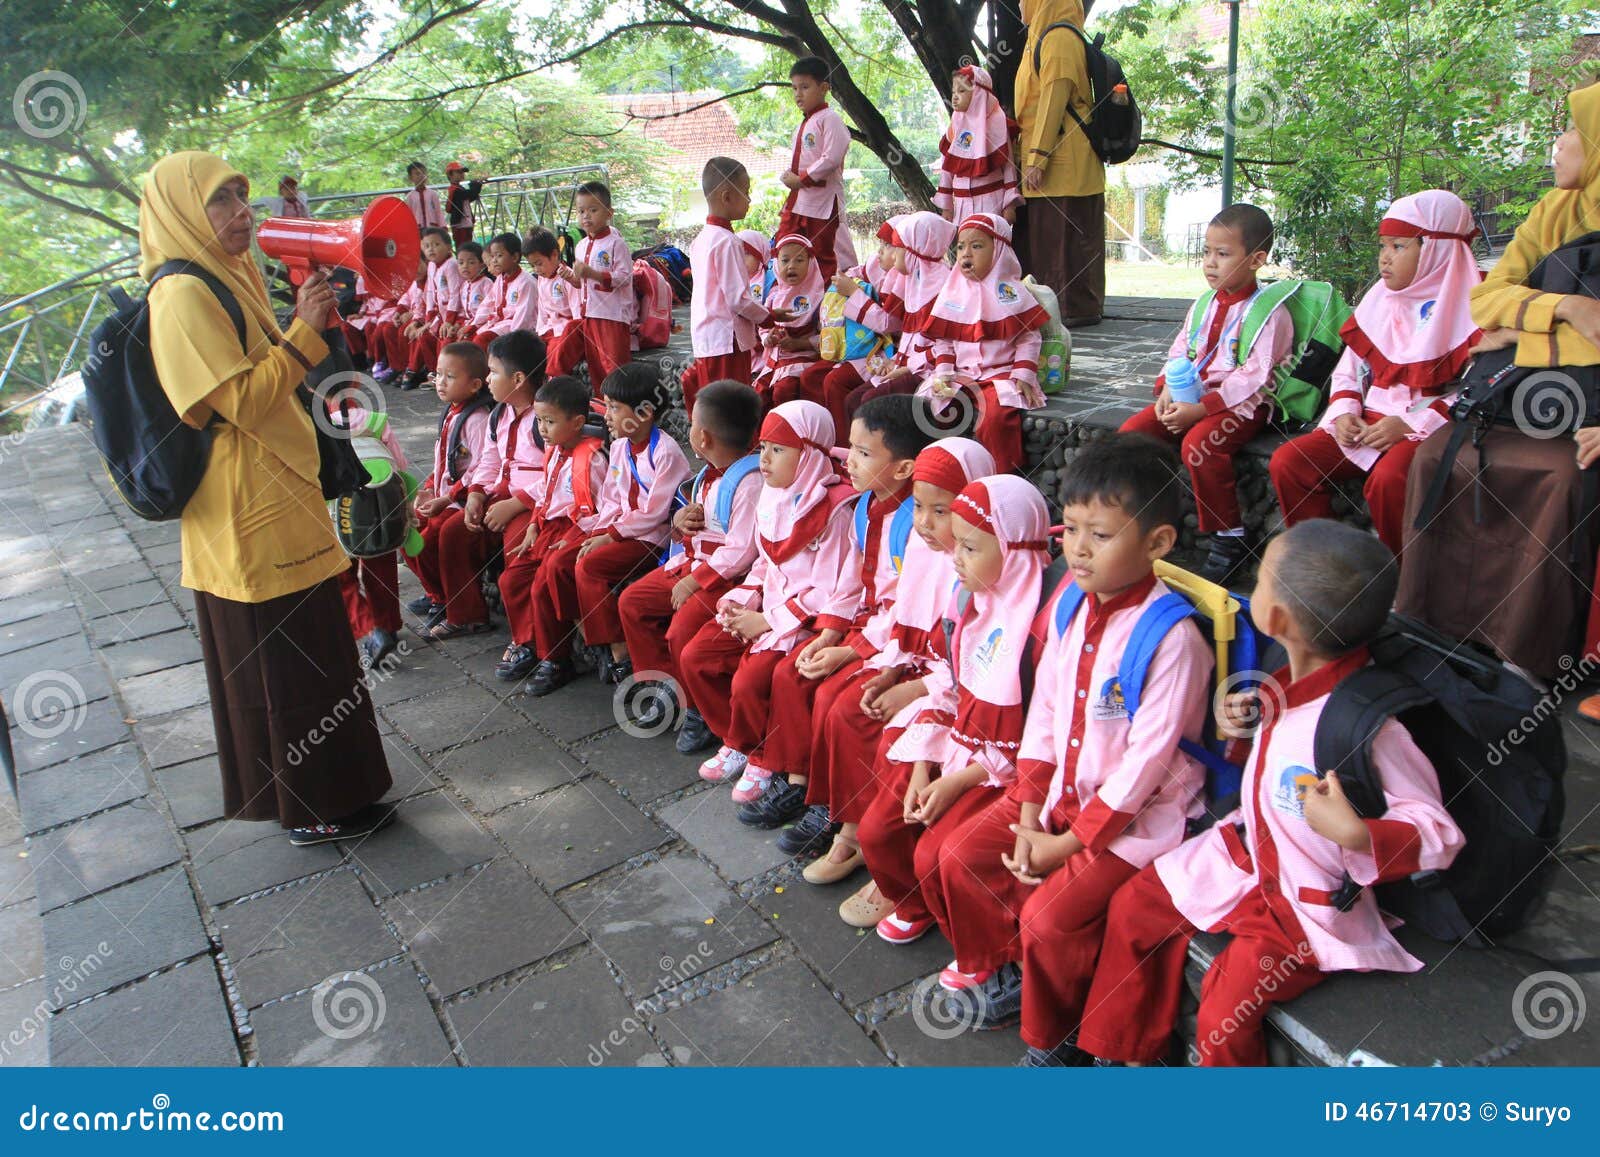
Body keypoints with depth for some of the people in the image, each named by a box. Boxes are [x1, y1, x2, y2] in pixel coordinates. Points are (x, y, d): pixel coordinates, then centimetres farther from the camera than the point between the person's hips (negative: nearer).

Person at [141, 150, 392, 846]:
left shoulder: (224, 280, 14)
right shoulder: (185, 294, -16)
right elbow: (242, 402, -21)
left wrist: (303, 326, 7)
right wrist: (304, 331, -18)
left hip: (275, 498, 10)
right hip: (253, 511, -10)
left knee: (298, 652, 19)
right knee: (292, 661, 0)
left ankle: (310, 793, 34)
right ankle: (315, 810, 13)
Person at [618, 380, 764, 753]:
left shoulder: (749, 481, -21)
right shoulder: (710, 473, 10)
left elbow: (741, 551, -25)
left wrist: (696, 581, -20)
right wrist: (681, 522, 0)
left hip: (729, 577, -10)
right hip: (692, 562, 10)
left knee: (682, 629, -26)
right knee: (632, 602, 7)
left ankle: (701, 712, -1)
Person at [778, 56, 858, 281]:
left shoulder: (830, 119, -8)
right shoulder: (802, 125, 19)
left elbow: (831, 158, -19)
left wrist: (801, 179, -17)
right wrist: (787, 176, 1)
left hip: (824, 200, -9)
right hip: (797, 200, 9)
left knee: (826, 258, -3)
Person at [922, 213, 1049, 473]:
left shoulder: (1011, 291, 1)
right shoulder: (952, 292, 10)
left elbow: (1029, 338, 1)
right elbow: (943, 340, 12)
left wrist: (1023, 375, -10)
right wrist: (943, 372, -3)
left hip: (1001, 373, -4)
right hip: (959, 374, 4)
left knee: (996, 415, -32)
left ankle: (1002, 475, -15)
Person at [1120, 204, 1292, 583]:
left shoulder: (1268, 313, -11)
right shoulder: (1203, 306, 13)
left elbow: (1253, 377, -18)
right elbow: (1180, 350, 16)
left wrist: (1201, 409, -24)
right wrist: (1167, 390, -5)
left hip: (1242, 406, -7)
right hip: (1191, 397, 8)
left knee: (1199, 442, -35)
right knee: (1132, 431, -10)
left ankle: (1230, 538, -20)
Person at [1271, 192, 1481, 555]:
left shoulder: (1470, 304, -5)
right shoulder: (1379, 300, 14)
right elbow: (1348, 371, 18)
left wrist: (1410, 425, -20)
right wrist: (1344, 412, -2)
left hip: (1431, 428, -6)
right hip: (1370, 421, 6)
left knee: (1389, 476, -36)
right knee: (1287, 460, -13)